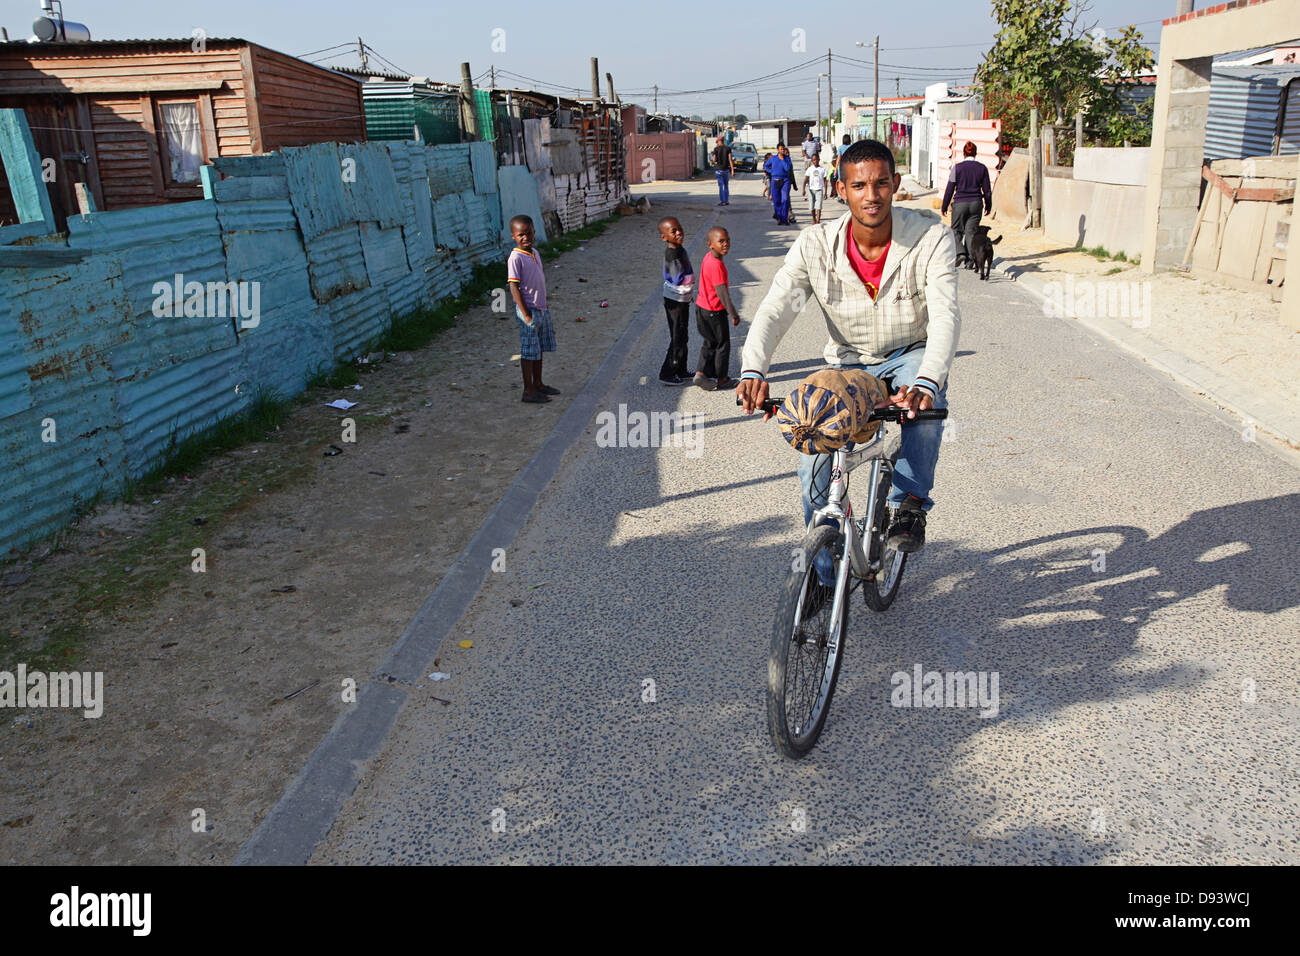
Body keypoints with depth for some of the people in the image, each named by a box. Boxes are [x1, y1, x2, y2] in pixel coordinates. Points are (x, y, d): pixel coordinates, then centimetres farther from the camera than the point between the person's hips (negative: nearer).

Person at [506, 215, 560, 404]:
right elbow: (514, 286, -18)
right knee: (528, 351, -1)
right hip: (529, 310, -8)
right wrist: (526, 314, -20)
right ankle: (529, 391, 6)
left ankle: (538, 384, 29)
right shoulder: (515, 258, -15)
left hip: (541, 309, 8)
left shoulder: (534, 253, 10)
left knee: (539, 348, 17)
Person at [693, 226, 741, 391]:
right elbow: (722, 292, -28)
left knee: (710, 342, 20)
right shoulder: (716, 265, -27)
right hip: (714, 311, -9)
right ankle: (722, 379, 19)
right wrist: (733, 313, -23)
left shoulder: (709, 258, 4)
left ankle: (700, 373, 17)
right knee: (723, 345, 7)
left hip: (702, 307, 9)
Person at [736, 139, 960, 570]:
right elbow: (773, 310, -24)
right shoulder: (815, 246, -16)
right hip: (849, 361, 2)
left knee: (923, 396, -38)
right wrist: (753, 371, -44)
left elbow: (944, 317, -31)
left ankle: (910, 505, -16)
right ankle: (823, 568, 7)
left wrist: (925, 382, -51)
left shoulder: (931, 239, -21)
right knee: (814, 458, -16)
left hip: (910, 355, -1)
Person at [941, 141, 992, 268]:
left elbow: (950, 189, -4)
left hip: (960, 203, -2)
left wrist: (944, 206, 4)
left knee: (956, 230, 10)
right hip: (976, 203, 2)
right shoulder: (982, 168, 2)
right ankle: (970, 259, 1)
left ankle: (960, 253, -11)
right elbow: (987, 190, 6)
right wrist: (988, 206, 18)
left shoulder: (957, 168, -6)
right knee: (971, 231, 6)